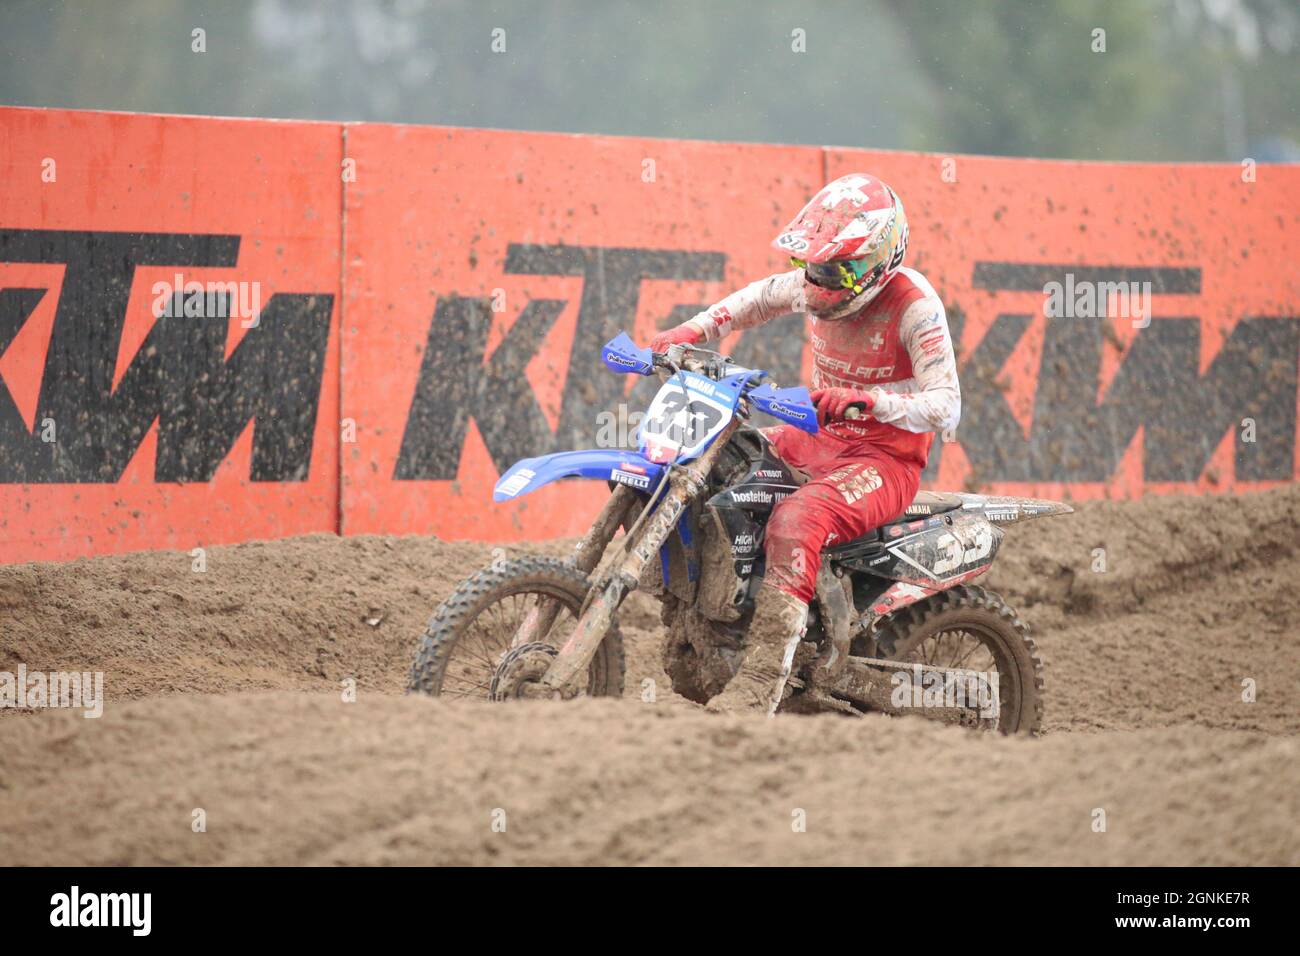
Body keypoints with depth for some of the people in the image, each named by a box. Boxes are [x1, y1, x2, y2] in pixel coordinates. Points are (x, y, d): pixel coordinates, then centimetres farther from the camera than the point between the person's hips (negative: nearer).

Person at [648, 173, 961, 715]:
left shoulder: (914, 304, -20)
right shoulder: (815, 285, 0)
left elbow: (945, 406, -27)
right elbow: (760, 298, 22)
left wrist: (862, 401, -42)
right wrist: (693, 331, 5)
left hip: (888, 460, -8)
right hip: (822, 441, 8)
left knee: (795, 522, -35)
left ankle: (760, 685, -40)